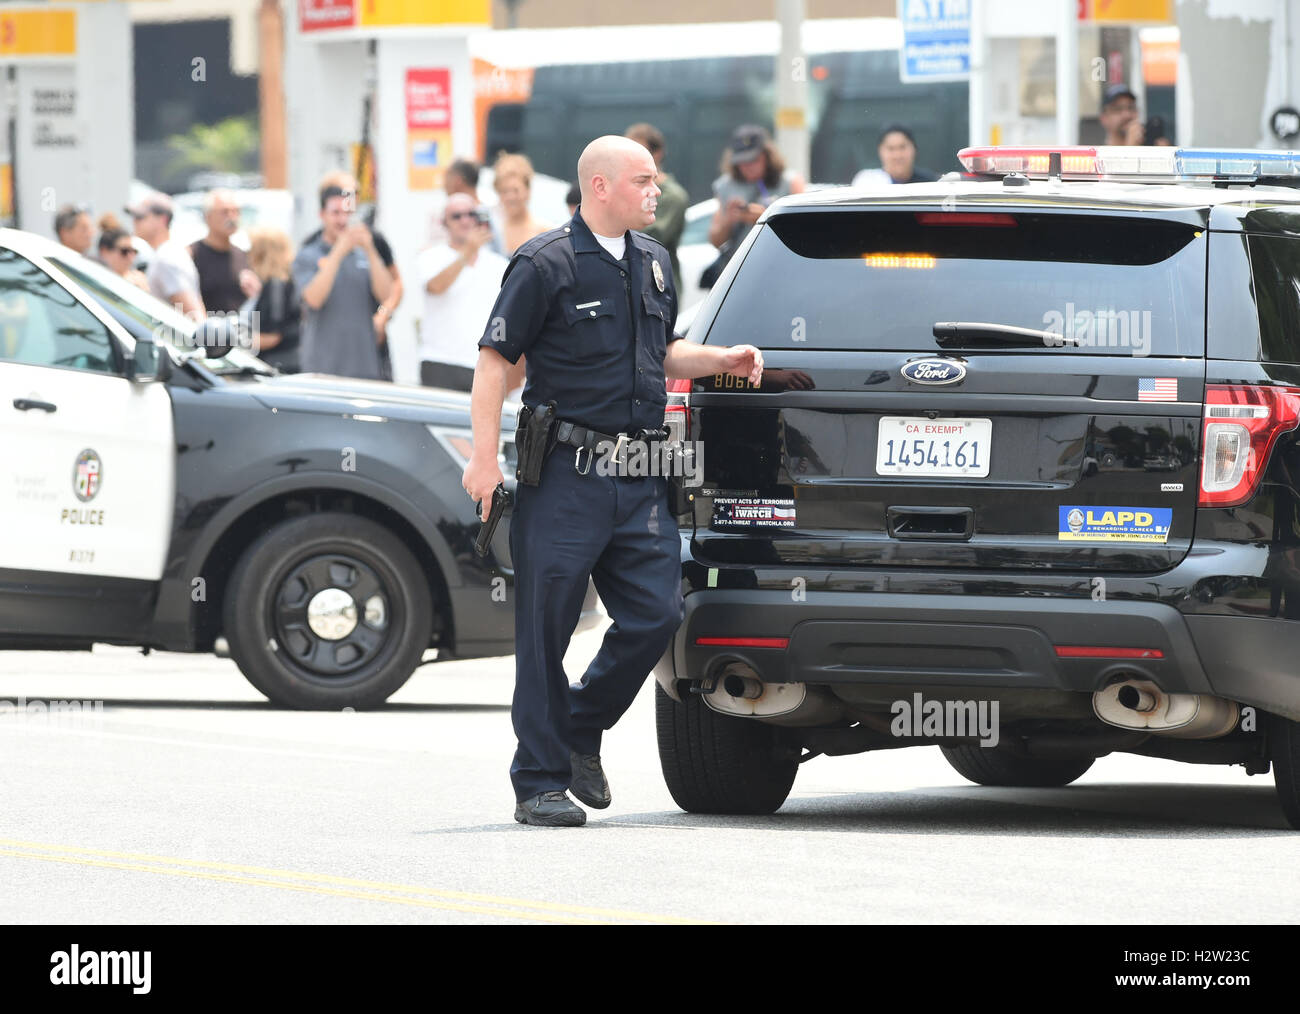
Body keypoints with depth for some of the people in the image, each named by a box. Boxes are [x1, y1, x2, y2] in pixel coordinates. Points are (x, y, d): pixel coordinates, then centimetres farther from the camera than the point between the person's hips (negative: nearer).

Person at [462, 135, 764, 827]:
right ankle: (540, 782, 6)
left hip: (640, 482, 6)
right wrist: (485, 456, -16)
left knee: (655, 614, 0)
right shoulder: (546, 265, -6)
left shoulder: (652, 262, 15)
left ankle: (581, 730, 22)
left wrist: (720, 360, 9)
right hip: (565, 476, -6)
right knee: (546, 626, -1)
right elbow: (494, 360, -9)